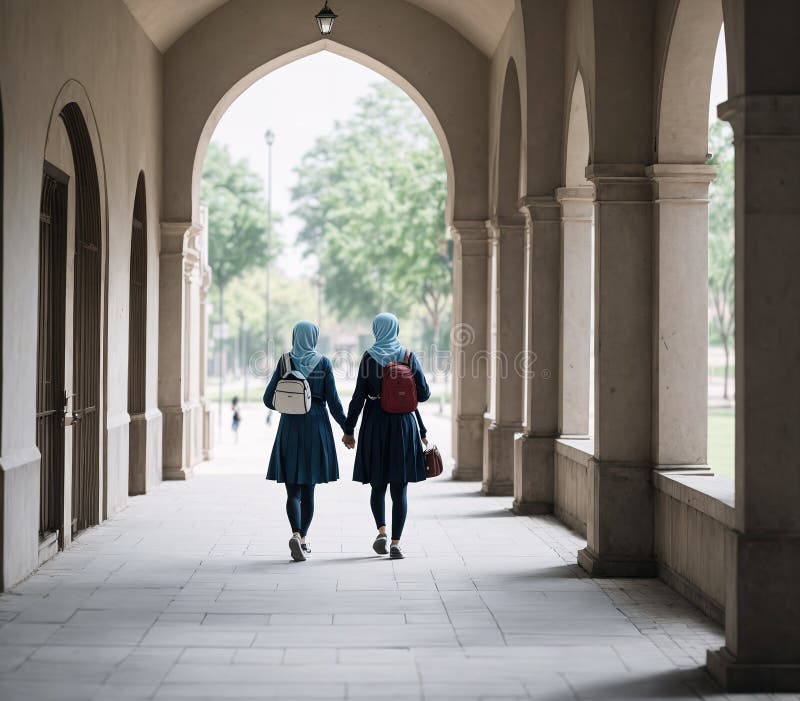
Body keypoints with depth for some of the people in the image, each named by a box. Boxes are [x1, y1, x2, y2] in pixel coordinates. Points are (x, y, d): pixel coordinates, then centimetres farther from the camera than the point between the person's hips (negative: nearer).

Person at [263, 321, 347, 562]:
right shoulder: (323, 363, -3)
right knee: (308, 488, 13)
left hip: (290, 427, 0)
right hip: (316, 426, 0)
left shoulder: (285, 362, -2)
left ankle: (296, 535, -20)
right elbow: (333, 401, -4)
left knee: (293, 489, 1)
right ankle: (303, 537, 19)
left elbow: (268, 399, -1)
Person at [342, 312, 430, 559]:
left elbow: (359, 397, -6)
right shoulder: (409, 357, -1)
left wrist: (349, 430, 1)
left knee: (378, 485, 15)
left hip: (375, 425, 0)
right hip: (404, 424, 0)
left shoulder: (369, 357, -4)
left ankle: (381, 530, -4)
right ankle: (395, 542, 0)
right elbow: (424, 393, -2)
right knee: (400, 488, 5)